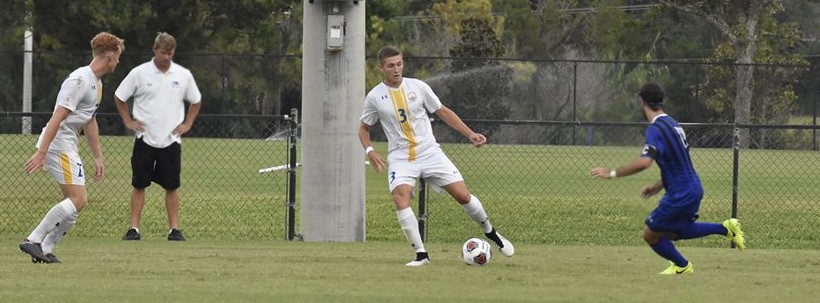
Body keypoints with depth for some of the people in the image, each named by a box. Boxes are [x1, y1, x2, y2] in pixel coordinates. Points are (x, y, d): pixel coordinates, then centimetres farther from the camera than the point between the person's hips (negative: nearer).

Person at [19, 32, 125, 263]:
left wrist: (98, 157, 27)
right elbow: (58, 117, -21)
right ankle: (33, 241, -16)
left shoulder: (97, 83, 17)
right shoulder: (80, 80, -15)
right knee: (77, 199, -16)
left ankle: (45, 249, 6)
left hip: (69, 146, 10)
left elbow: (90, 122, 28)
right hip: (58, 144, -10)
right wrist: (41, 153, -26)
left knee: (79, 201, 7)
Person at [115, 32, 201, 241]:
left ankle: (174, 229, 5)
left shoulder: (183, 75, 3)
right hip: (145, 138, -1)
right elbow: (120, 97, 9)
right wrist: (128, 121, 2)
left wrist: (187, 124, 8)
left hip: (171, 140, 1)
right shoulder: (139, 73, -2)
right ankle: (134, 228, 5)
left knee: (172, 186, 1)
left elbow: (195, 101, 17)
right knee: (139, 184, 1)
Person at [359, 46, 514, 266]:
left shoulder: (418, 87, 0)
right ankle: (421, 255, -21)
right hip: (400, 158, -1)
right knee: (400, 198, -27)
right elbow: (364, 128, 12)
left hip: (430, 153, 1)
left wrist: (470, 134, 1)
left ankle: (491, 233, 21)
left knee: (463, 196, -5)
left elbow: (443, 112, 9)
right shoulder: (375, 97, -1)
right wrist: (370, 151, -7)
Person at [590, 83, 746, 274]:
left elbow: (644, 162, -32)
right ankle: (726, 228, 20)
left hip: (680, 194, -9)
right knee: (675, 232, 26)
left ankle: (682, 266, 20)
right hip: (693, 188, 9)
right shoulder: (672, 124, 12)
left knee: (651, 234, 6)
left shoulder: (656, 129, -18)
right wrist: (658, 186, 23)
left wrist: (612, 173, -24)